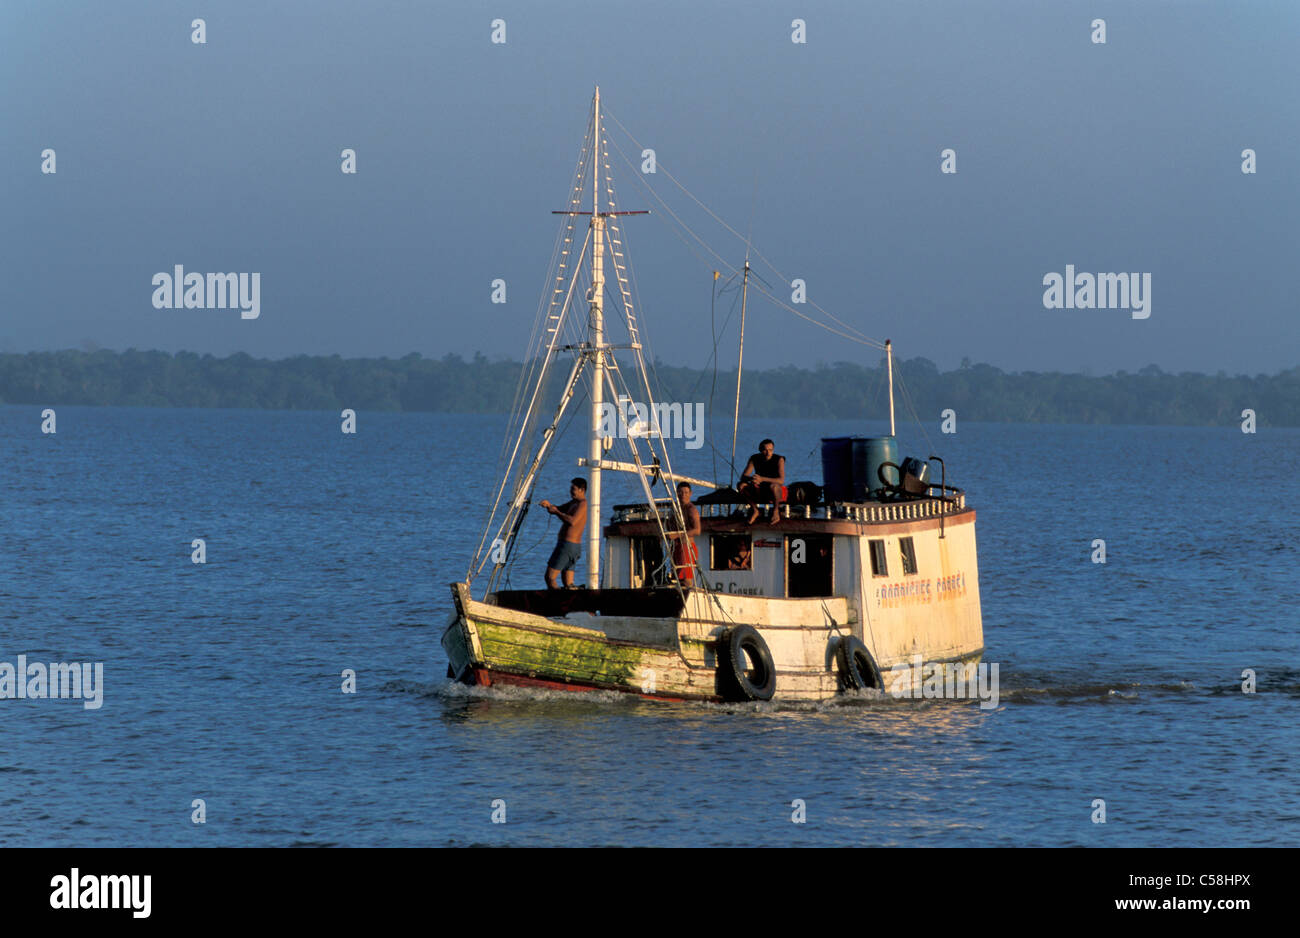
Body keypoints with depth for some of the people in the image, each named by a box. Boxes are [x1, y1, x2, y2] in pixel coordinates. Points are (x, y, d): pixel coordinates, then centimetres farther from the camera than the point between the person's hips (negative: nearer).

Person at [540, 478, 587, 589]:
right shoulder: (573, 503, 19)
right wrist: (549, 505, 0)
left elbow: (572, 521, -25)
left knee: (550, 578, -11)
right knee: (568, 585, 7)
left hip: (568, 545, -10)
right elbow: (555, 510, 22)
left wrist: (557, 512, -16)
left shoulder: (583, 504, -12)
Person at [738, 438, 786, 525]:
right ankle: (754, 511, -2)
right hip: (760, 492, 4)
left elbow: (781, 480, -29)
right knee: (742, 485, -19)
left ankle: (776, 511, -14)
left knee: (773, 486, -39)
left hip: (778, 492, -4)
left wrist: (762, 479, -42)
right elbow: (743, 476, -10)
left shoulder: (779, 459, -18)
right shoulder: (754, 459, -6)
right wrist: (752, 479, -35)